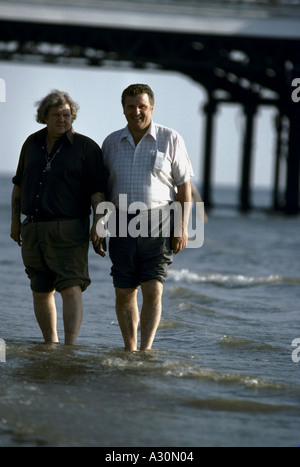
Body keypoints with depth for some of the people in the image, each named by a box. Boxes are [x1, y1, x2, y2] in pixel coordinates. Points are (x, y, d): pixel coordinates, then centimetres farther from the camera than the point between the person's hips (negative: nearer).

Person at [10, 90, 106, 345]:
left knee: (71, 289, -14)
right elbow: (19, 184, 19)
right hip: (33, 229, 5)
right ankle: (50, 344, 21)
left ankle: (70, 346, -20)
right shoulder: (33, 143, 12)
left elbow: (97, 190, -6)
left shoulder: (86, 147, -2)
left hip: (69, 230, -5)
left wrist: (98, 223, -16)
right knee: (41, 292, 10)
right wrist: (15, 222, 18)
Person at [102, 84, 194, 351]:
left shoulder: (171, 140, 0)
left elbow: (185, 188, 1)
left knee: (153, 290, -12)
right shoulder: (112, 143, 9)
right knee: (124, 293, 4)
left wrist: (183, 229, -7)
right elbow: (104, 187, 16)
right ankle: (130, 350, 16)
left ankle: (146, 349, -13)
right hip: (122, 226, 3)